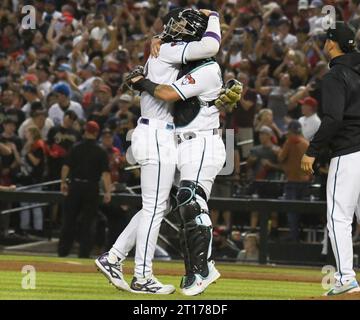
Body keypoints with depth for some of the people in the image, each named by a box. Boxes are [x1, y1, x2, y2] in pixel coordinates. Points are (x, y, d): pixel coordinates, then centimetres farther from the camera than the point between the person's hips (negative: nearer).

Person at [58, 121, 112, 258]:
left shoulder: (76, 148, 1)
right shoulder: (101, 152, -3)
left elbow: (66, 166, -2)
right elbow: (105, 172, -10)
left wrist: (63, 182, 9)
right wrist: (108, 192, -11)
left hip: (75, 186, 1)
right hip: (91, 188, -1)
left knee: (69, 220, 9)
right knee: (87, 222, 3)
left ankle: (63, 251, 9)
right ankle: (84, 253, -1)